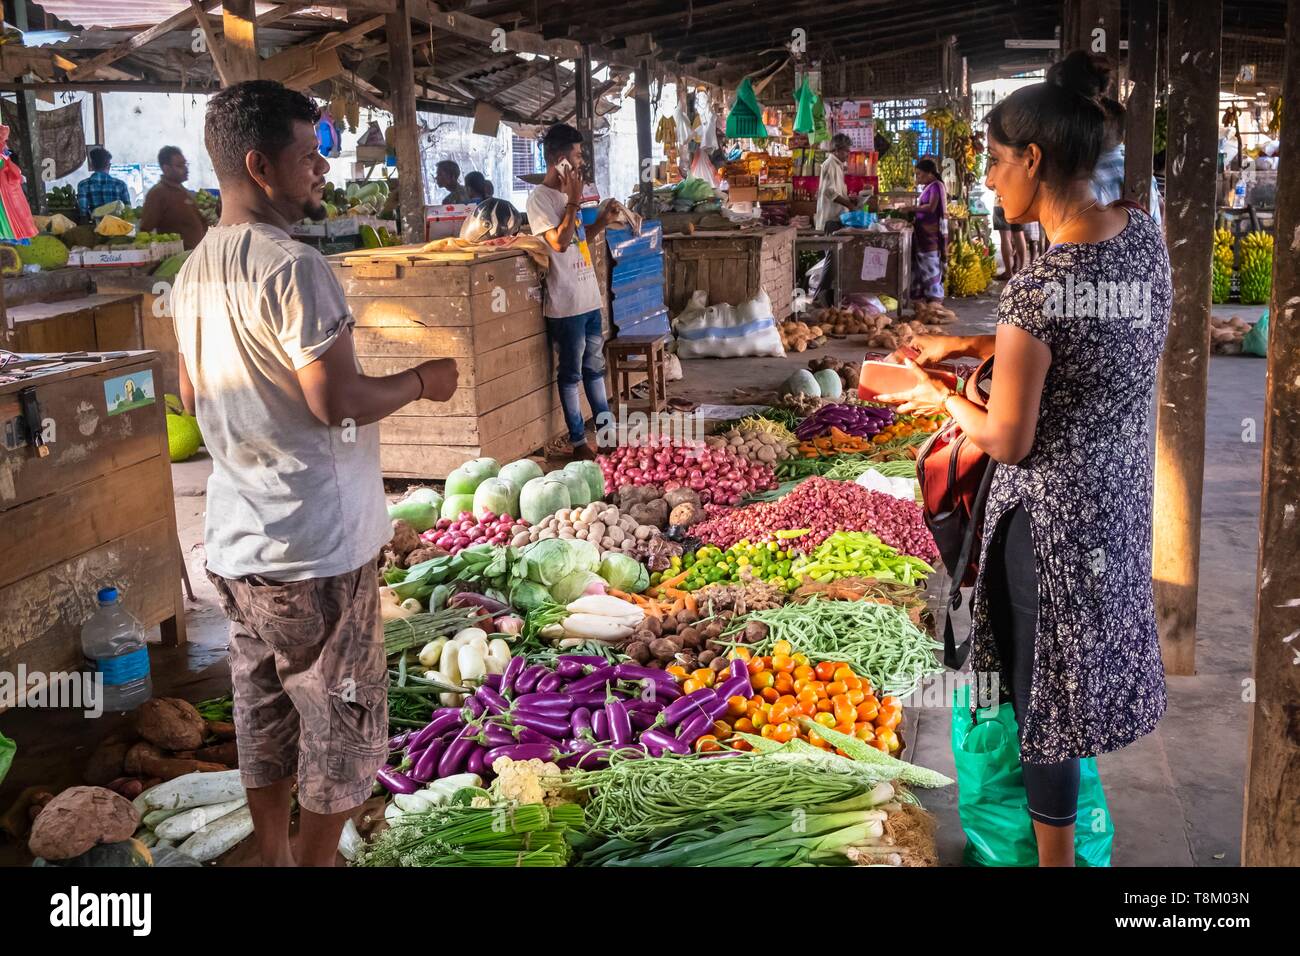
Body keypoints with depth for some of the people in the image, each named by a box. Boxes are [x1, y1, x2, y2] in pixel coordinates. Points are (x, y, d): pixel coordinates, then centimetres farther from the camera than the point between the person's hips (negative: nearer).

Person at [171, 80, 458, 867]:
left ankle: (275, 858, 32)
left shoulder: (196, 271, 8)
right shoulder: (294, 267, -20)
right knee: (341, 725, 7)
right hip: (316, 545, -8)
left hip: (238, 542, 9)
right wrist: (422, 381, -7)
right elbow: (338, 400, -23)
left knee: (265, 725, 18)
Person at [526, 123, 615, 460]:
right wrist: (573, 202, -20)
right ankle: (578, 441, 9)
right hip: (566, 304, -9)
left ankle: (605, 426, 27)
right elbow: (560, 242, -22)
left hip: (589, 298, 9)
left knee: (595, 366, 16)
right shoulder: (540, 198, -13)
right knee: (571, 374, 1)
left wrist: (605, 216, 8)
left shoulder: (565, 194, 13)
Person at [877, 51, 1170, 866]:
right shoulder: (1146, 234, -6)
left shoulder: (1036, 289, -30)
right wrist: (974, 345, 6)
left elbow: (1009, 442, -21)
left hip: (1051, 512, -8)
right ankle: (1067, 792, 52)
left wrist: (938, 398, -3)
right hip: (1123, 491, 8)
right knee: (1085, 652, 28)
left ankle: (1056, 853, 30)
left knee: (1041, 684, 11)